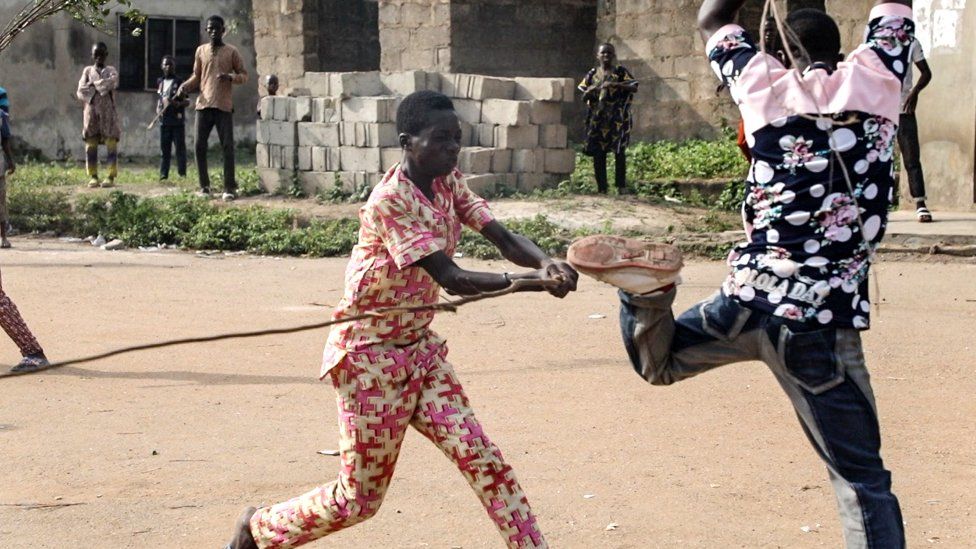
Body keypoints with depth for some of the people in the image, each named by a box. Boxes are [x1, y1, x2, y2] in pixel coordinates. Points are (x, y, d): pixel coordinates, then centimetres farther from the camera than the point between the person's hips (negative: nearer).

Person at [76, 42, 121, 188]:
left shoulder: (111, 71, 12)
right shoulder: (88, 70, 15)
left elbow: (113, 82, -12)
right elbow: (81, 91, 1)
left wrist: (93, 84, -6)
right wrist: (102, 86, -8)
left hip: (108, 110, -2)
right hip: (91, 109, 2)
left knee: (111, 143, -7)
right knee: (91, 144, -1)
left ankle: (111, 177, -8)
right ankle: (93, 176, 4)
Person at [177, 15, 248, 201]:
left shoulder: (232, 52, 3)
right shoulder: (201, 51, 12)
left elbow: (244, 75, 5)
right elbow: (197, 76, 18)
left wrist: (231, 77, -16)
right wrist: (184, 86, -1)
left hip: (224, 106, -3)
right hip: (203, 105, 3)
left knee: (227, 147, -6)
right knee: (200, 146, -1)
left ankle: (229, 188, -3)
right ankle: (204, 186, 9)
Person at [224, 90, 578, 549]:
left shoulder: (448, 184, 2)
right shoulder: (390, 200, -23)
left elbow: (503, 238, -9)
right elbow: (453, 279, -29)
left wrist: (545, 261, -31)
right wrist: (531, 280, -38)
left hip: (419, 348, 7)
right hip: (370, 356, -7)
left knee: (481, 460, -4)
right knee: (360, 496, 4)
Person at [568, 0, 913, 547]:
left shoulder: (768, 86, 6)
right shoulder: (875, 80, 3)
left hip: (748, 297, 2)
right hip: (821, 322, -2)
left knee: (658, 363, 27)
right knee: (862, 479, 0)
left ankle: (648, 295, -5)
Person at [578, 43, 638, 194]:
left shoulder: (621, 72, 3)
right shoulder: (593, 74, 11)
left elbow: (634, 88, -10)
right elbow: (583, 97, 13)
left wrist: (615, 84, -22)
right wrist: (590, 91, -11)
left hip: (617, 118, -3)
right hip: (597, 118, 3)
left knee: (619, 151, -5)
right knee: (598, 153, 0)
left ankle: (621, 186, 2)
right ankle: (602, 188, 6)